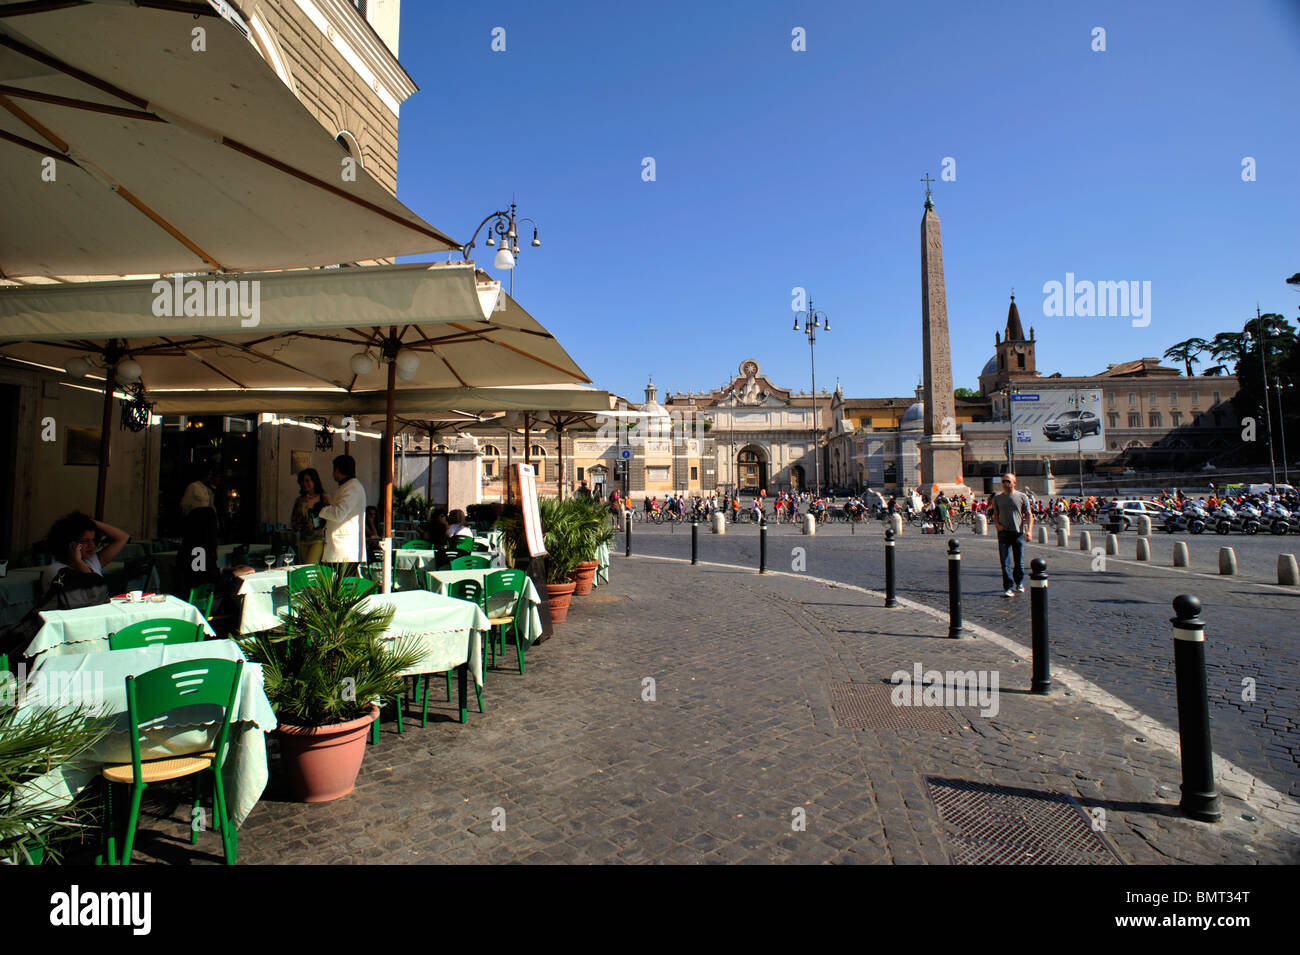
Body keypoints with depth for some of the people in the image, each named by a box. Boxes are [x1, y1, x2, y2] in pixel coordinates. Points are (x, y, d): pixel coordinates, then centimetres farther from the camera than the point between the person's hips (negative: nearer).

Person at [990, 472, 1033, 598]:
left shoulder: (1022, 497, 3)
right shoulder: (997, 498, 10)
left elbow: (1029, 515, 3)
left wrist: (1029, 530, -10)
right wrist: (997, 525, -3)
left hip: (1018, 532, -1)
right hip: (1004, 532, 1)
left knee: (1019, 561, 8)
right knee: (1005, 562, -6)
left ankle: (1019, 583, 30)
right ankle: (1008, 588, -5)